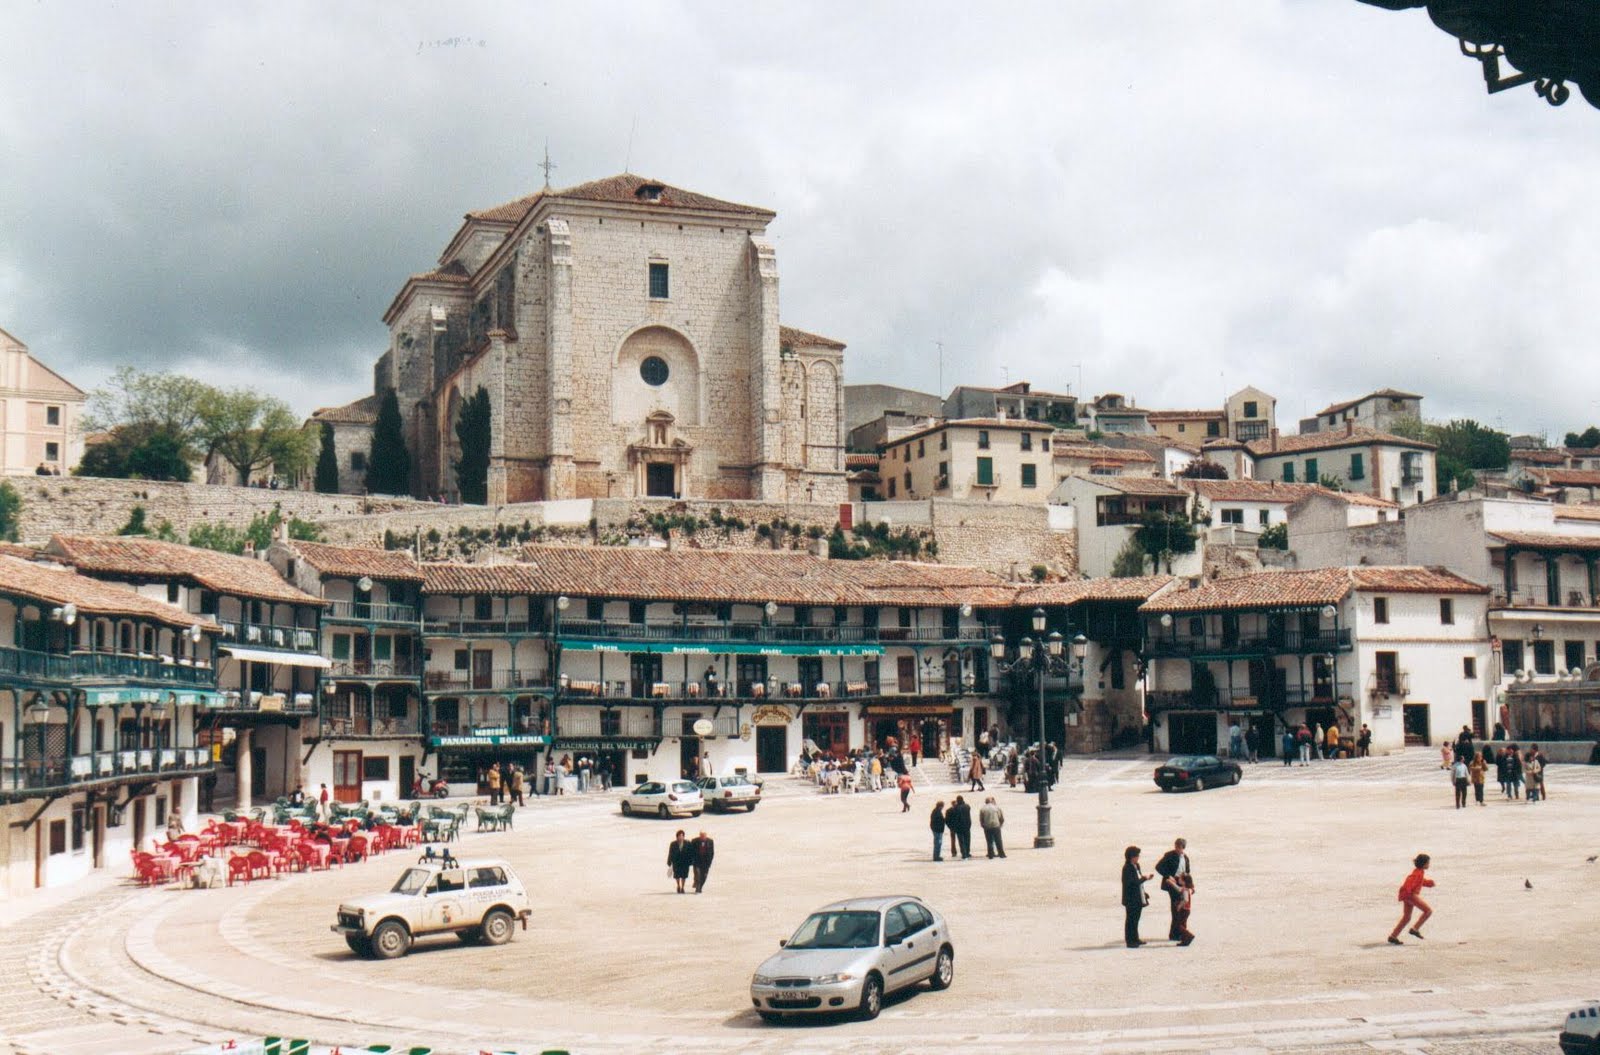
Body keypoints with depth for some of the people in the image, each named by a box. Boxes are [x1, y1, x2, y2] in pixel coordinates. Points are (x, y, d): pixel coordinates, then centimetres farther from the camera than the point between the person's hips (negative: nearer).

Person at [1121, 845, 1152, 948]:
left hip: (1138, 899, 9)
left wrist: (1144, 894, 17)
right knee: (1130, 920, -3)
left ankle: (1135, 939, 25)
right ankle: (1130, 941, 1)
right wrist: (1145, 878, -17)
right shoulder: (1127, 868, -17)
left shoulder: (1136, 866, 11)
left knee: (1135, 919, 16)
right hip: (1131, 899, -9)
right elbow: (1133, 882, -25)